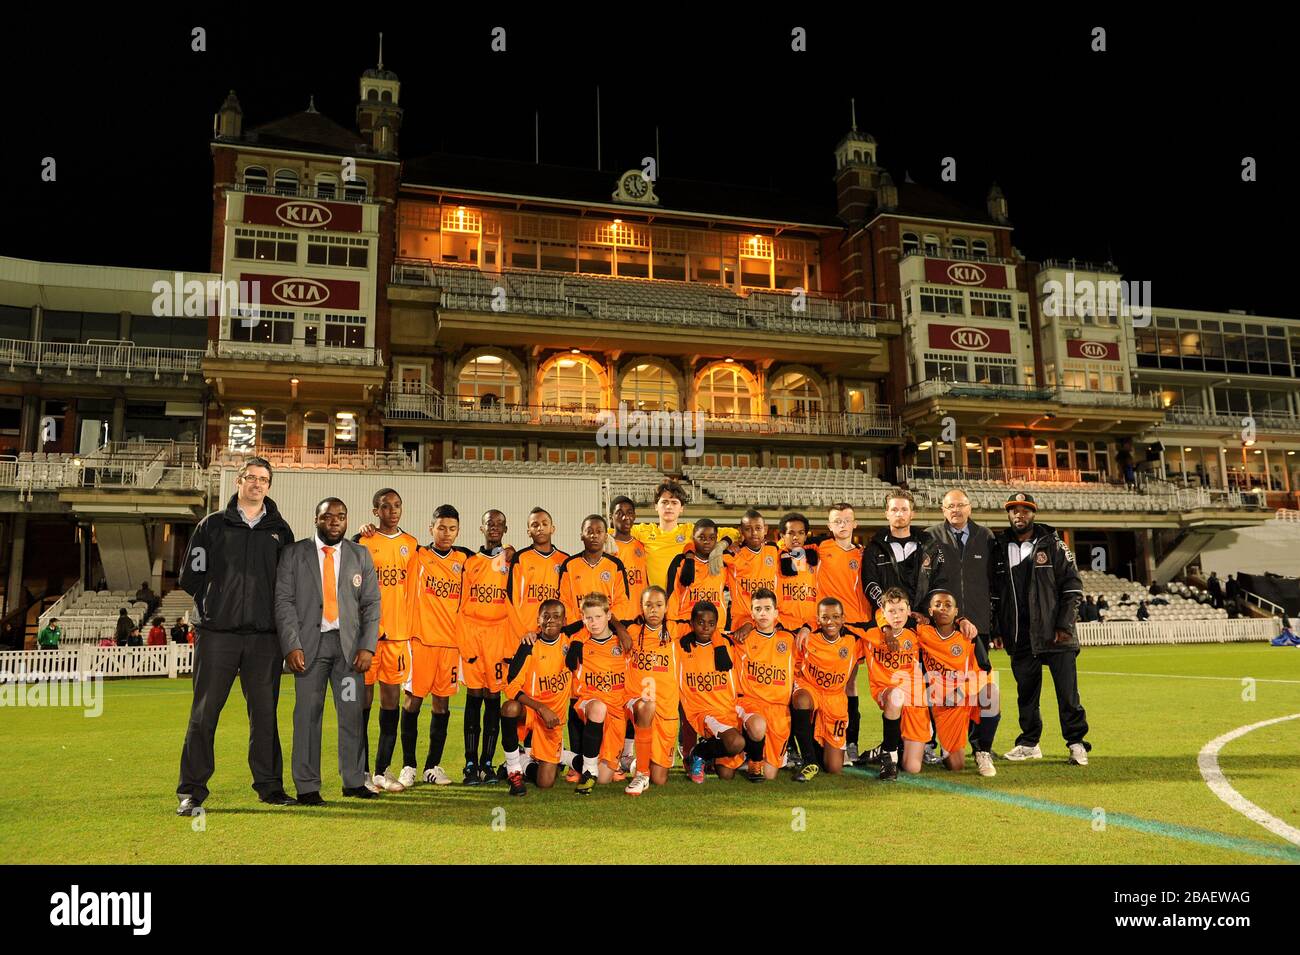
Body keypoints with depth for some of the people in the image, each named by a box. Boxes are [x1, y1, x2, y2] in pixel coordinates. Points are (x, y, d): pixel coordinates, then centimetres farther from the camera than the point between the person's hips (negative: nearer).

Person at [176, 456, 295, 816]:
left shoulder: (280, 530, 12)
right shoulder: (213, 525, 7)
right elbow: (190, 576, 6)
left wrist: (271, 611, 5)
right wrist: (218, 602, 3)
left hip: (265, 637, 2)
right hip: (217, 633, -1)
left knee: (265, 712, 6)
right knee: (204, 711, 1)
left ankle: (269, 785, 15)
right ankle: (192, 790, 9)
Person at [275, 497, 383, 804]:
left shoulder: (361, 555, 10)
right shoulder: (294, 553, 5)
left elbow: (372, 603, 7)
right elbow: (284, 601, -1)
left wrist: (367, 646, -3)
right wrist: (292, 645, -11)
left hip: (349, 642, 2)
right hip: (309, 642, -2)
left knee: (352, 712, 2)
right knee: (308, 713, 0)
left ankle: (354, 781, 13)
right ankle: (307, 786, 8)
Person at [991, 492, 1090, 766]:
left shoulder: (1053, 546, 0)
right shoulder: (1000, 549, 9)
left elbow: (1073, 587, -2)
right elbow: (995, 593, 14)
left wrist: (1064, 626, -10)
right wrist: (999, 630, 9)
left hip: (1055, 634, -3)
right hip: (1019, 638, 3)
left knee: (1067, 692, -2)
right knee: (1026, 692, 10)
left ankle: (1077, 743, 9)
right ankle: (1029, 743, 20)